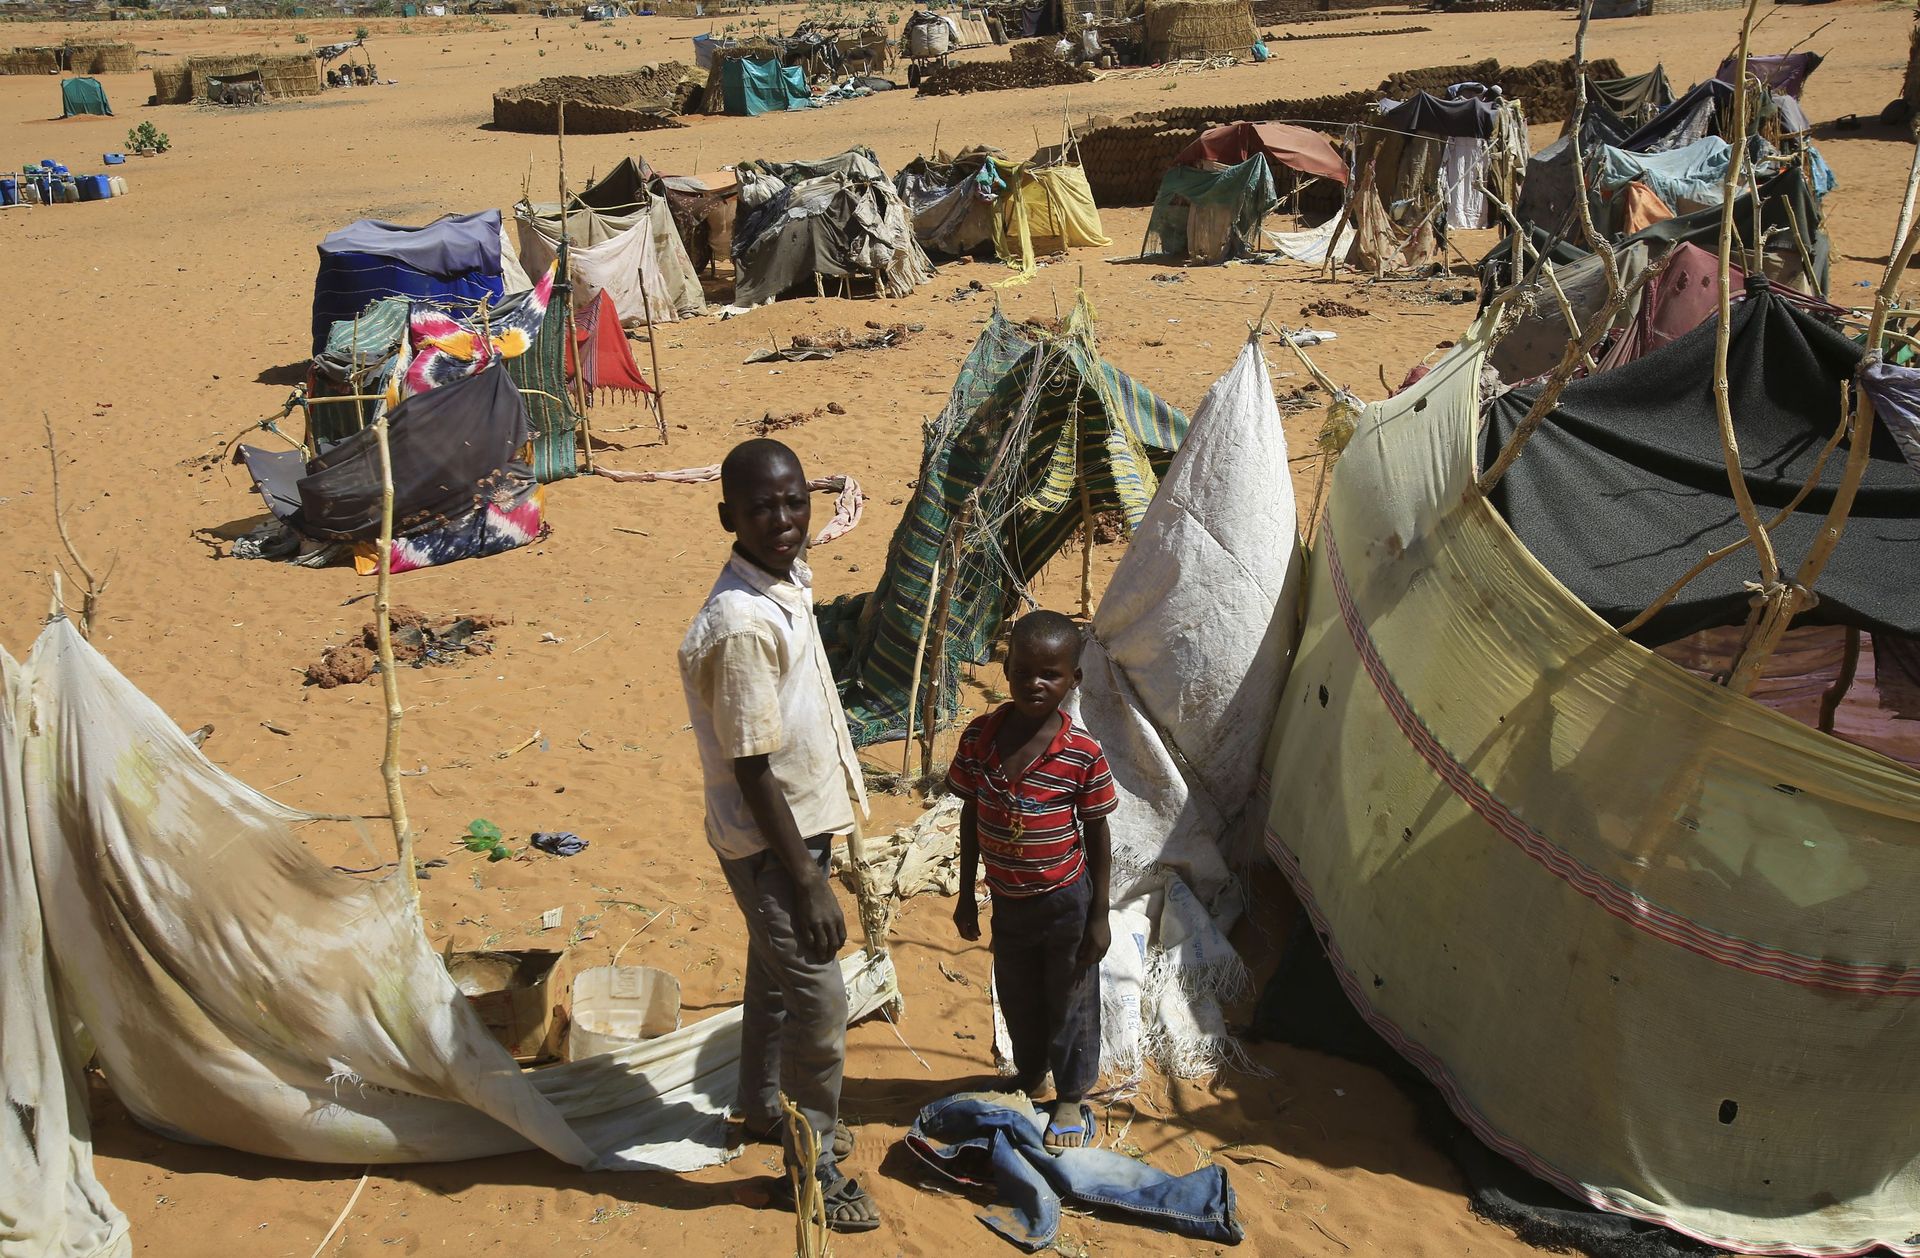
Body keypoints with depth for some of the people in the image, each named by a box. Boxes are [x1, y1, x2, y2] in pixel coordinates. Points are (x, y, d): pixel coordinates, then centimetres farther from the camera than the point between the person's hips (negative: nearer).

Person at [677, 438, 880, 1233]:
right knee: (818, 1001, 1)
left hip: (800, 821, 9)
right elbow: (752, 770, -26)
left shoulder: (788, 581, -1)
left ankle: (762, 1104, 48)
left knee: (776, 971, 26)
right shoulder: (743, 626, -30)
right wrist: (807, 883, -22)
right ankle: (812, 1167, 20)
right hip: (770, 841, -9)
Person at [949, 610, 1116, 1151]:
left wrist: (1098, 917, -7)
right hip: (1007, 900, 3)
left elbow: (1097, 835, -10)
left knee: (1069, 1003, 14)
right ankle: (1029, 1075, 48)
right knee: (1018, 999, 22)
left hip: (1066, 901, -3)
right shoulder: (980, 737, -12)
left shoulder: (1083, 753, -20)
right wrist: (966, 896, 5)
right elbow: (970, 817, 0)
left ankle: (1070, 1098, 36)